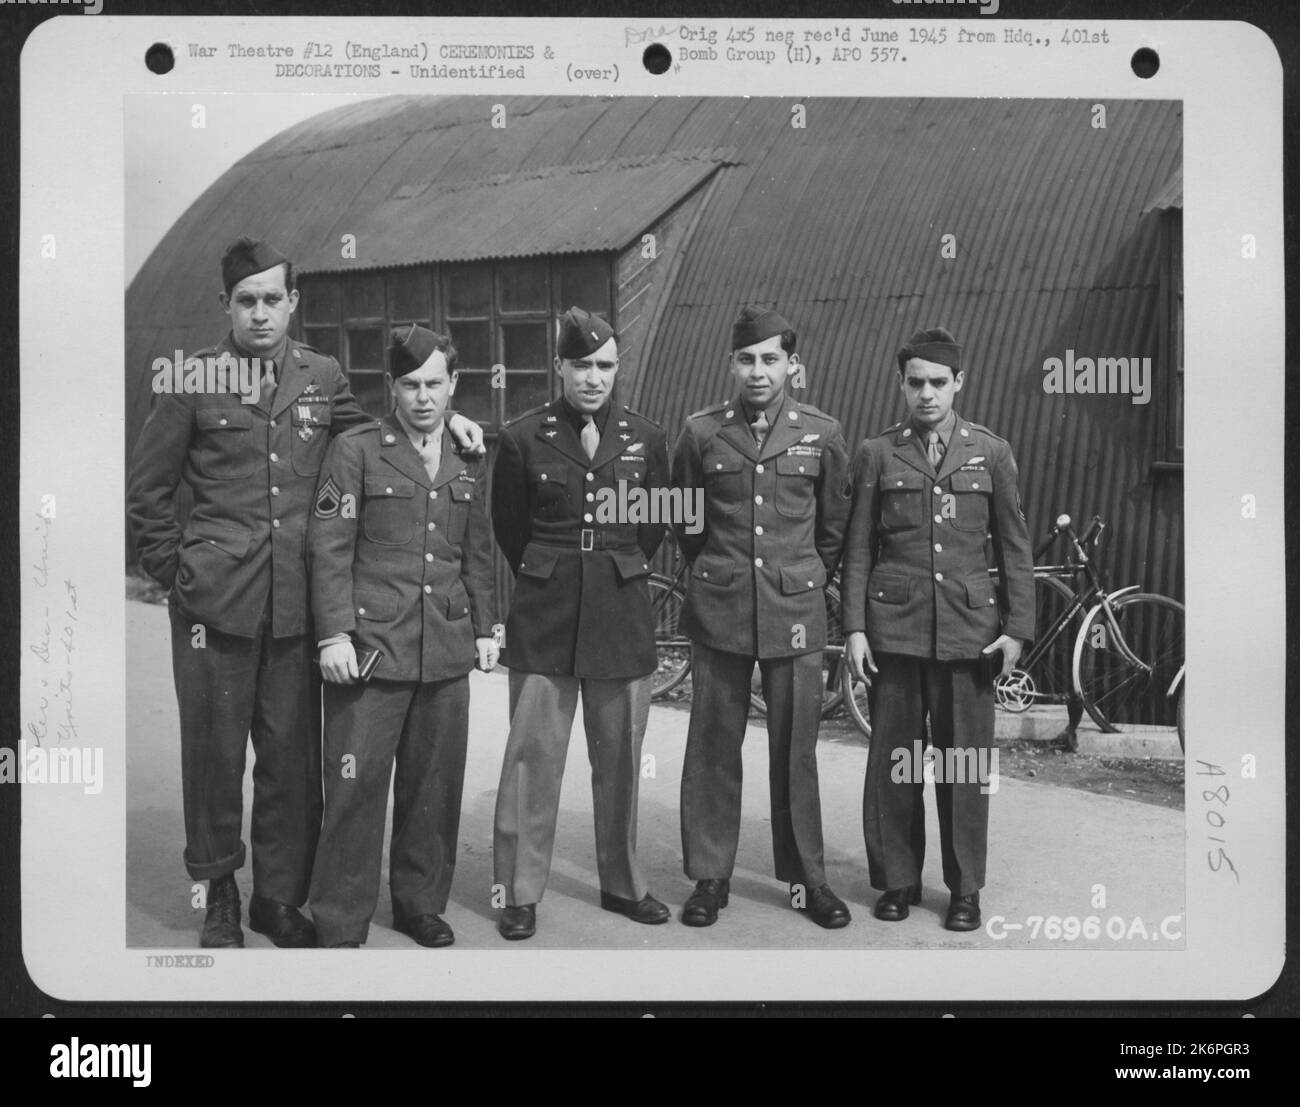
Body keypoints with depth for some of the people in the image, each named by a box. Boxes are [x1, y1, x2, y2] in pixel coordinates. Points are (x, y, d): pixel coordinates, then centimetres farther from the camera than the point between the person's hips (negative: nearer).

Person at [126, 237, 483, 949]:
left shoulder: (322, 377, 9)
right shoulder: (195, 380, 2)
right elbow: (146, 490, 8)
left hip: (296, 602, 2)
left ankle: (280, 897, 23)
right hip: (215, 598, -2)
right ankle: (218, 894, 26)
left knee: (292, 754, 7)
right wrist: (172, 568, 3)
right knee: (214, 751, 7)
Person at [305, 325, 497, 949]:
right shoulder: (356, 451, -1)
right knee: (356, 786, -2)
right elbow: (329, 549, -5)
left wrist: (484, 628, 15)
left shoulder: (469, 460, 13)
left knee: (436, 783, 9)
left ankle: (420, 902, 26)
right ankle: (340, 927, 10)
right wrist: (334, 634, -11)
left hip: (447, 651, 4)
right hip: (370, 645, -4)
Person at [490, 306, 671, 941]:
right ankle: (519, 893, 12)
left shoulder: (646, 439, 4)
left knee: (620, 758, 10)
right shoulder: (523, 438, -2)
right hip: (544, 622, -2)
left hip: (623, 619, 2)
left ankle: (623, 883, 25)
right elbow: (508, 527, 8)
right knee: (532, 757, 0)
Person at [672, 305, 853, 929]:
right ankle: (709, 877, 18)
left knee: (795, 750, 5)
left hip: (795, 613, 0)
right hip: (719, 611, 0)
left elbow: (834, 524, 13)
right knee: (713, 749, 5)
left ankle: (806, 877, 20)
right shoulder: (701, 432, 1)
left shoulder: (822, 434, 2)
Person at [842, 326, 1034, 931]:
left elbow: (1014, 546, 8)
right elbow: (857, 549, 6)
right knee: (893, 757, 4)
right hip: (895, 626, 0)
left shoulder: (991, 452, 7)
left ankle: (965, 888, 18)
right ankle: (897, 880, 19)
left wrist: (1017, 627, 1)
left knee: (966, 760, 4)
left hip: (969, 628, 0)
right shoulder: (876, 454, 6)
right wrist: (854, 628, -1)